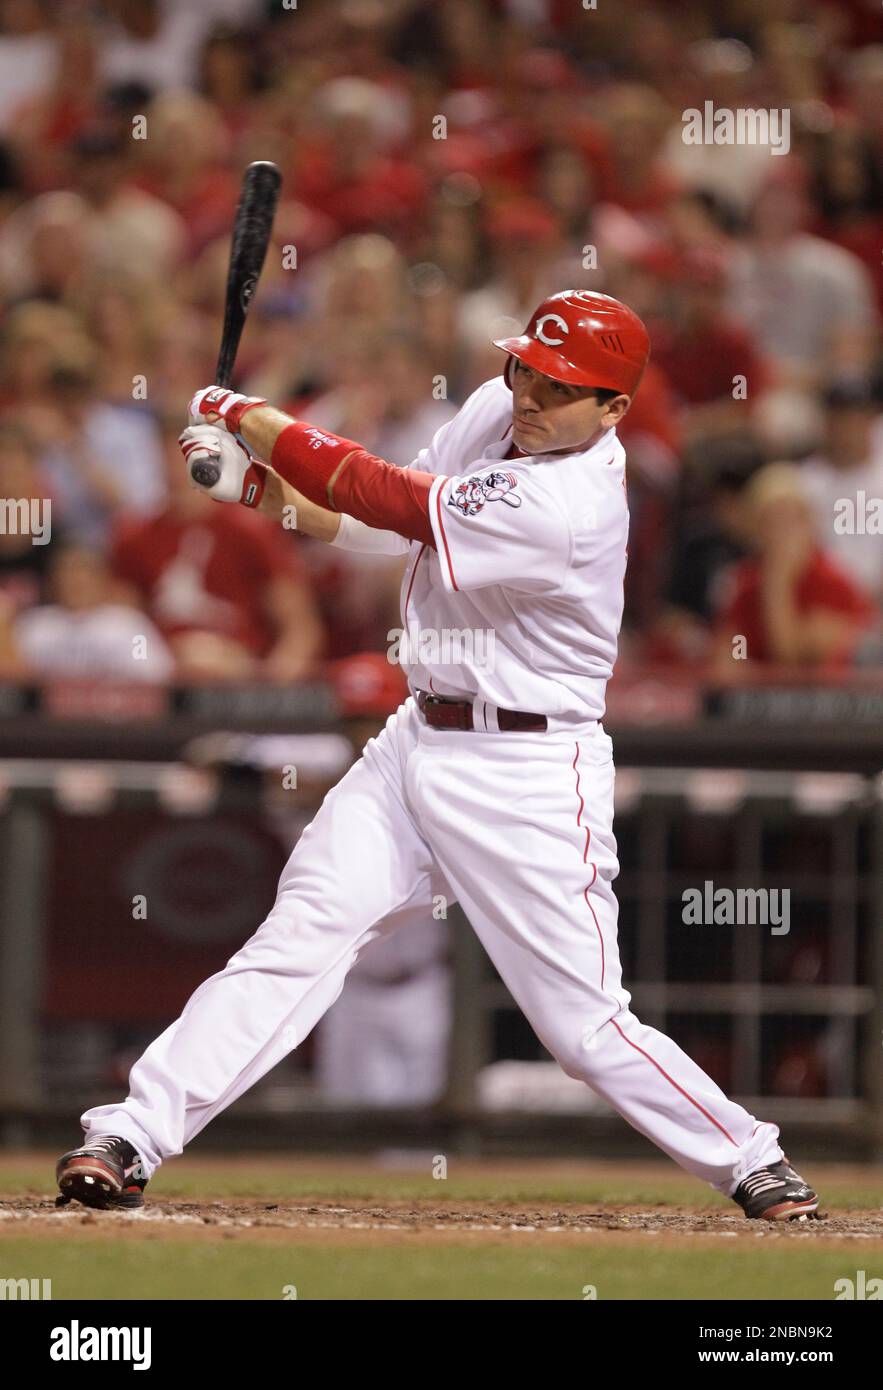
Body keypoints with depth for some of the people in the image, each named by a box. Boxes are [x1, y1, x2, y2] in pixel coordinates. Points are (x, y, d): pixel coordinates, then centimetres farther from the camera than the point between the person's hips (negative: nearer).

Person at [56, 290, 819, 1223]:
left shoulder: (570, 508, -25)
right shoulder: (494, 412, 3)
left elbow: (388, 500, -22)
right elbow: (379, 530, 12)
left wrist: (248, 418, -11)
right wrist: (258, 483, -4)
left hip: (527, 775, -7)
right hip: (416, 744, 7)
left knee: (587, 1025, -4)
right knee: (294, 944, -7)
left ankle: (751, 1164, 16)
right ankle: (129, 1138, -11)